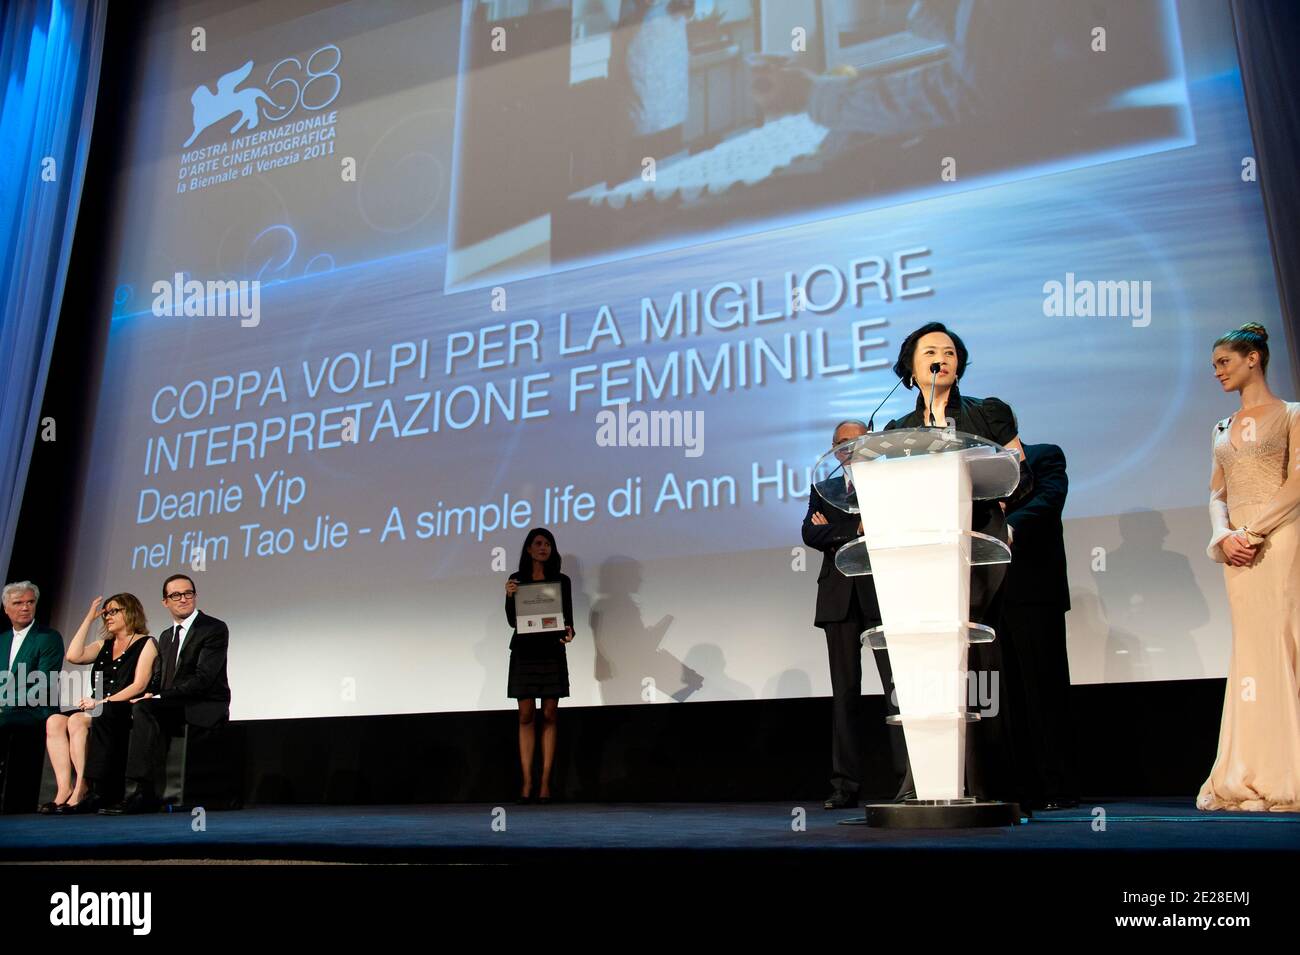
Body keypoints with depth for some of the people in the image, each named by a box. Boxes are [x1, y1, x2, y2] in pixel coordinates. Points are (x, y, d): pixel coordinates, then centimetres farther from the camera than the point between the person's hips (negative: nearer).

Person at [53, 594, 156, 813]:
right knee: (54, 721, -21)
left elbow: (139, 685, -6)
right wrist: (89, 618, 12)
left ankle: (81, 791, -28)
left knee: (77, 720, -31)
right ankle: (64, 790, -29)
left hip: (127, 711, -6)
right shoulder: (104, 645, 25)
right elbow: (73, 656, 6)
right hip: (100, 711, 6)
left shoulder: (145, 644, 6)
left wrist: (103, 702, -16)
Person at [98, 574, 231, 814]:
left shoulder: (215, 629, -5)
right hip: (172, 710, 7)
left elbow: (203, 679, -15)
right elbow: (157, 681, 16)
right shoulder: (166, 637, 21)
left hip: (205, 709, -7)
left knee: (144, 709, -31)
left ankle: (145, 793, -32)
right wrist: (148, 695, -8)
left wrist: (159, 697, -21)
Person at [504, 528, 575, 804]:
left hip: (551, 653, 0)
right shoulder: (516, 579, 6)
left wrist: (569, 632, -17)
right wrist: (510, 596, -16)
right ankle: (527, 783, 3)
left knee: (550, 716, -1)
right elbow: (512, 621, 1)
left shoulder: (562, 581, 7)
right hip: (523, 652, 0)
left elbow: (568, 617, 4)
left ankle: (545, 783, 3)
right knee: (526, 716, 0)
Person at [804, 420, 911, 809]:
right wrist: (855, 532, -8)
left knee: (895, 685, -11)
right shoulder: (824, 487, 20)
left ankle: (908, 777, -11)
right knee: (844, 692, 3)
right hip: (840, 597, 3)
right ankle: (846, 785, 4)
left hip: (881, 593, -3)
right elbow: (810, 533, 6)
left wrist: (836, 533, -7)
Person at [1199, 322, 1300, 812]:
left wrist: (1252, 531, -16)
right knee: (1249, 650, 3)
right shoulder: (1223, 430, 19)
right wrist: (1223, 537, -3)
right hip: (1237, 547, 6)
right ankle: (1251, 778, 6)